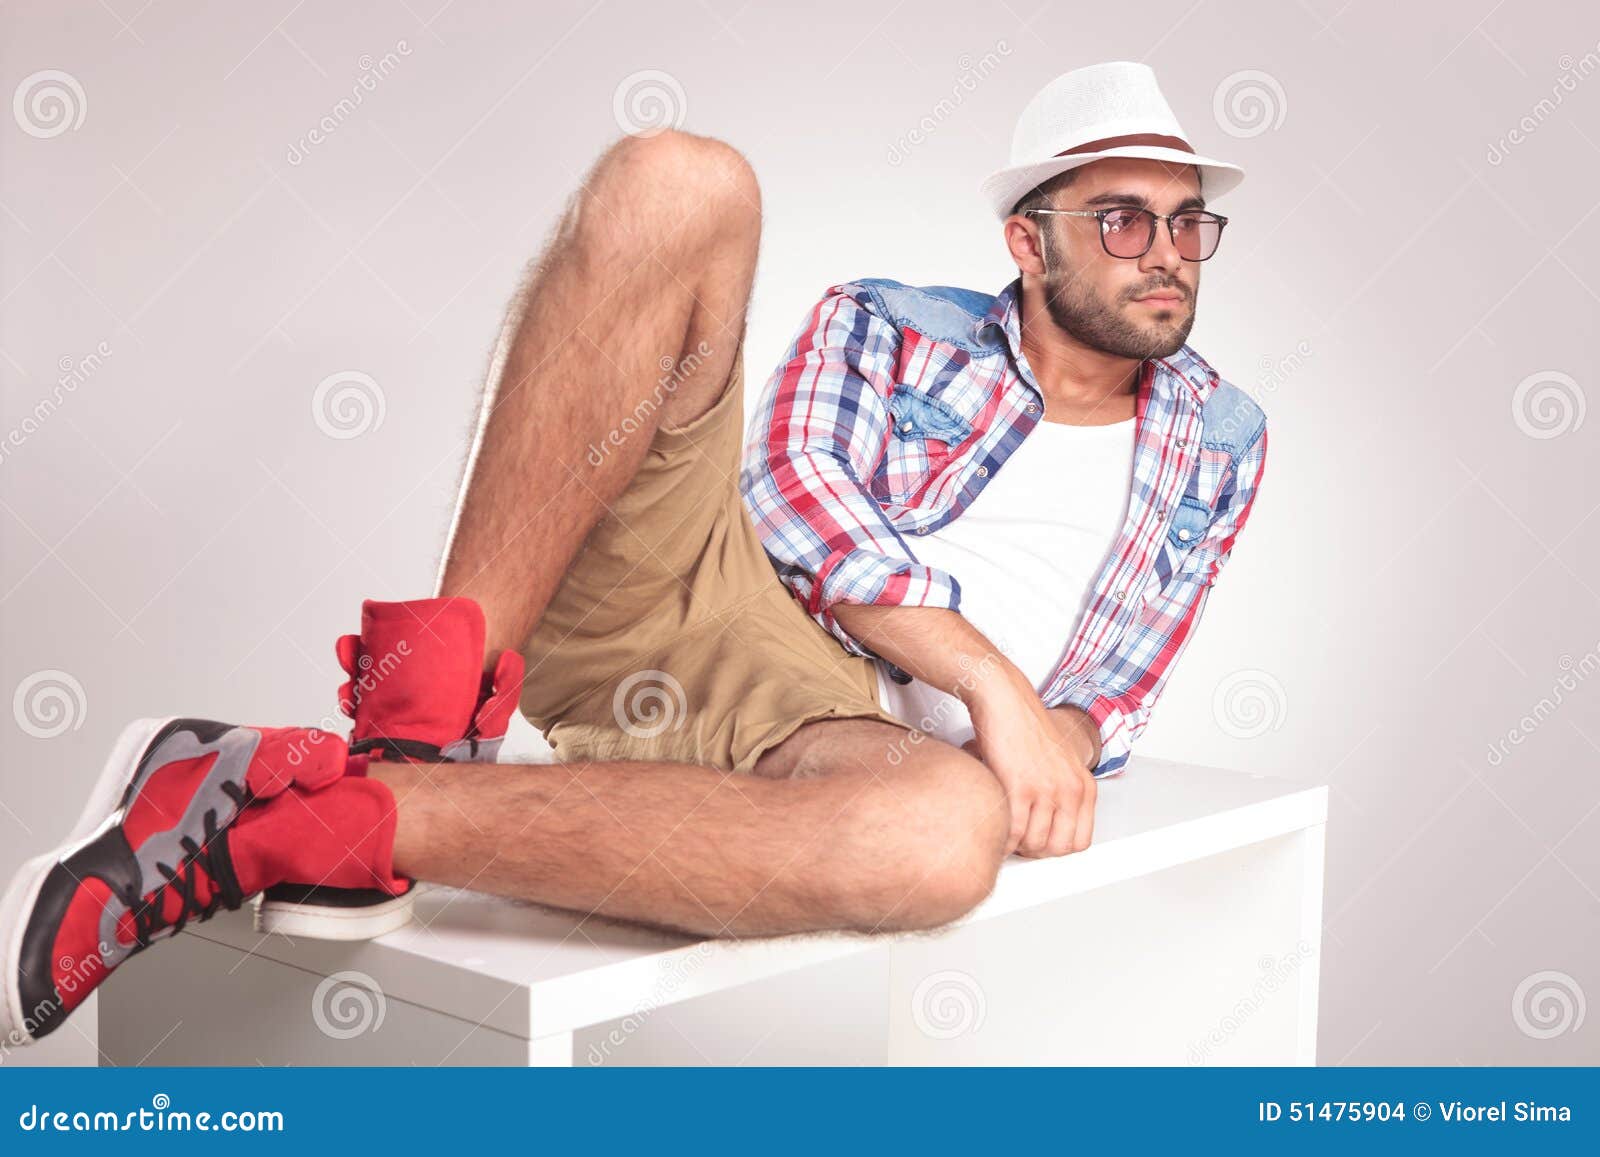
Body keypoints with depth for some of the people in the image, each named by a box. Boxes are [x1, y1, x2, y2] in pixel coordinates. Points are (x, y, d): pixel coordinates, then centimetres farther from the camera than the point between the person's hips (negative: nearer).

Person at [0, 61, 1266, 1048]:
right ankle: (425, 722, -29)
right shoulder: (891, 327, 16)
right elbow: (797, 496, -1)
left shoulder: (1217, 441, 21)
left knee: (950, 831, -43)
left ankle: (311, 817, -36)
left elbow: (1116, 680, 20)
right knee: (675, 180, -22)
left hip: (836, 713, 0)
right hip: (687, 582, 0)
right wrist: (992, 680, -14)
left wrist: (1060, 740, -5)